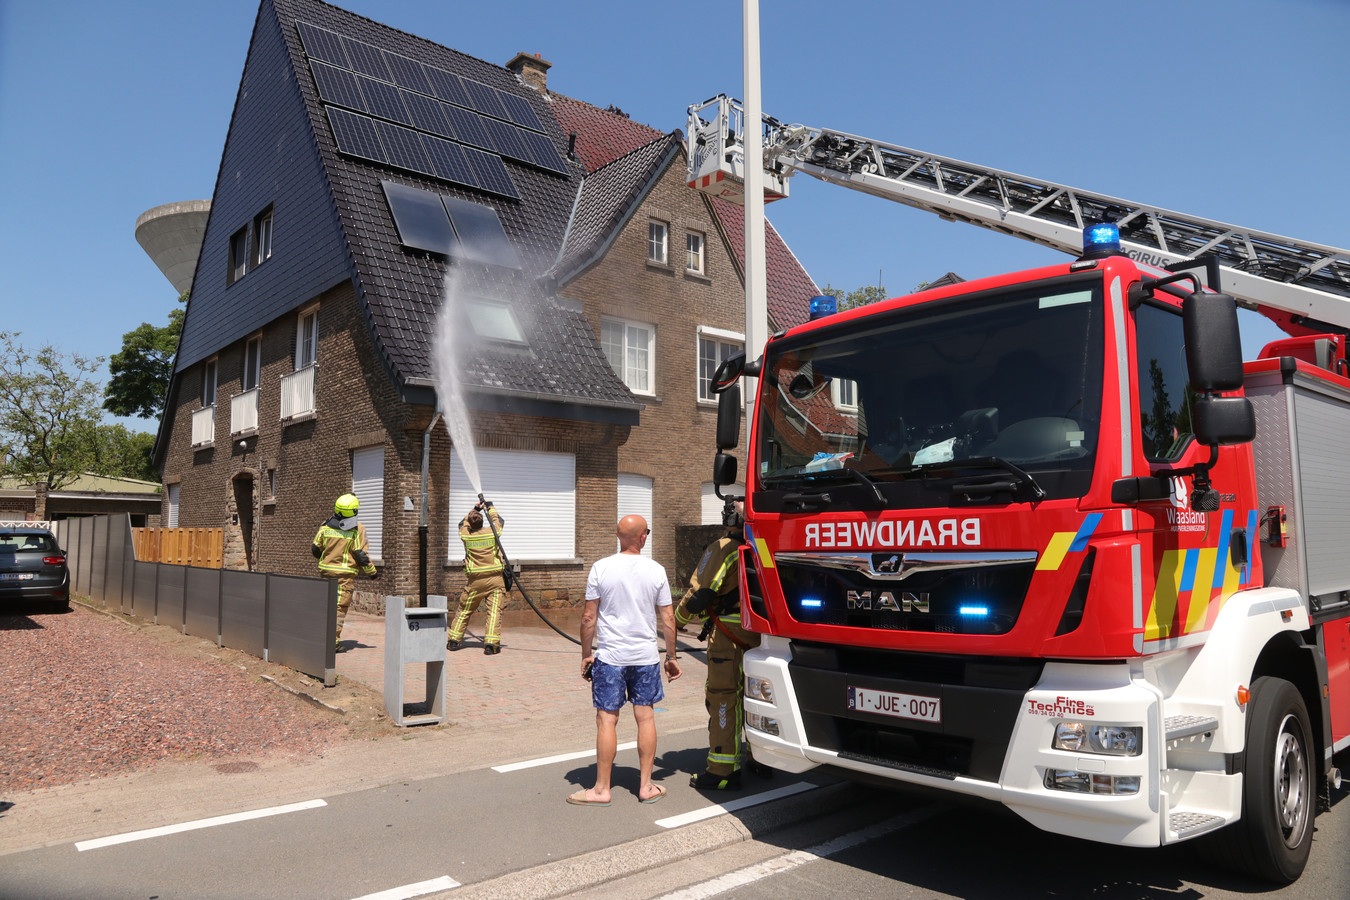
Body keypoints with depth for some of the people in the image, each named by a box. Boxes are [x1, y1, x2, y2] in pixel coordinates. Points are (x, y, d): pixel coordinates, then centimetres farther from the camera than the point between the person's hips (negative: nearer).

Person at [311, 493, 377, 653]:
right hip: (345, 573, -5)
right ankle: (333, 641, -4)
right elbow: (361, 554, -12)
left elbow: (315, 549, 9)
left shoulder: (325, 526, 2)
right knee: (340, 607, -1)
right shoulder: (357, 529, -11)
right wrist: (373, 572, -1)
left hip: (326, 570, 5)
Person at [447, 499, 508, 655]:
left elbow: (463, 523, 25)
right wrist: (490, 506, 34)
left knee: (464, 610, 15)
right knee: (494, 610, -5)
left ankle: (454, 640, 21)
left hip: (476, 580, 2)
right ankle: (491, 643, -13)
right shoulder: (492, 532, -2)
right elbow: (499, 520, 21)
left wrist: (474, 509, 32)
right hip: (495, 578, -1)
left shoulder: (466, 535, 1)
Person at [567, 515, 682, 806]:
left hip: (609, 657, -2)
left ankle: (601, 789, 10)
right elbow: (668, 619, 2)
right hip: (646, 656, 2)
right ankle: (646, 785, 17)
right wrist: (671, 656, 13)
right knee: (645, 717, 10)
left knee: (607, 719, 3)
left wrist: (586, 654, 6)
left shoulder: (601, 568, -6)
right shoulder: (656, 570, -2)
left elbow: (588, 617, -5)